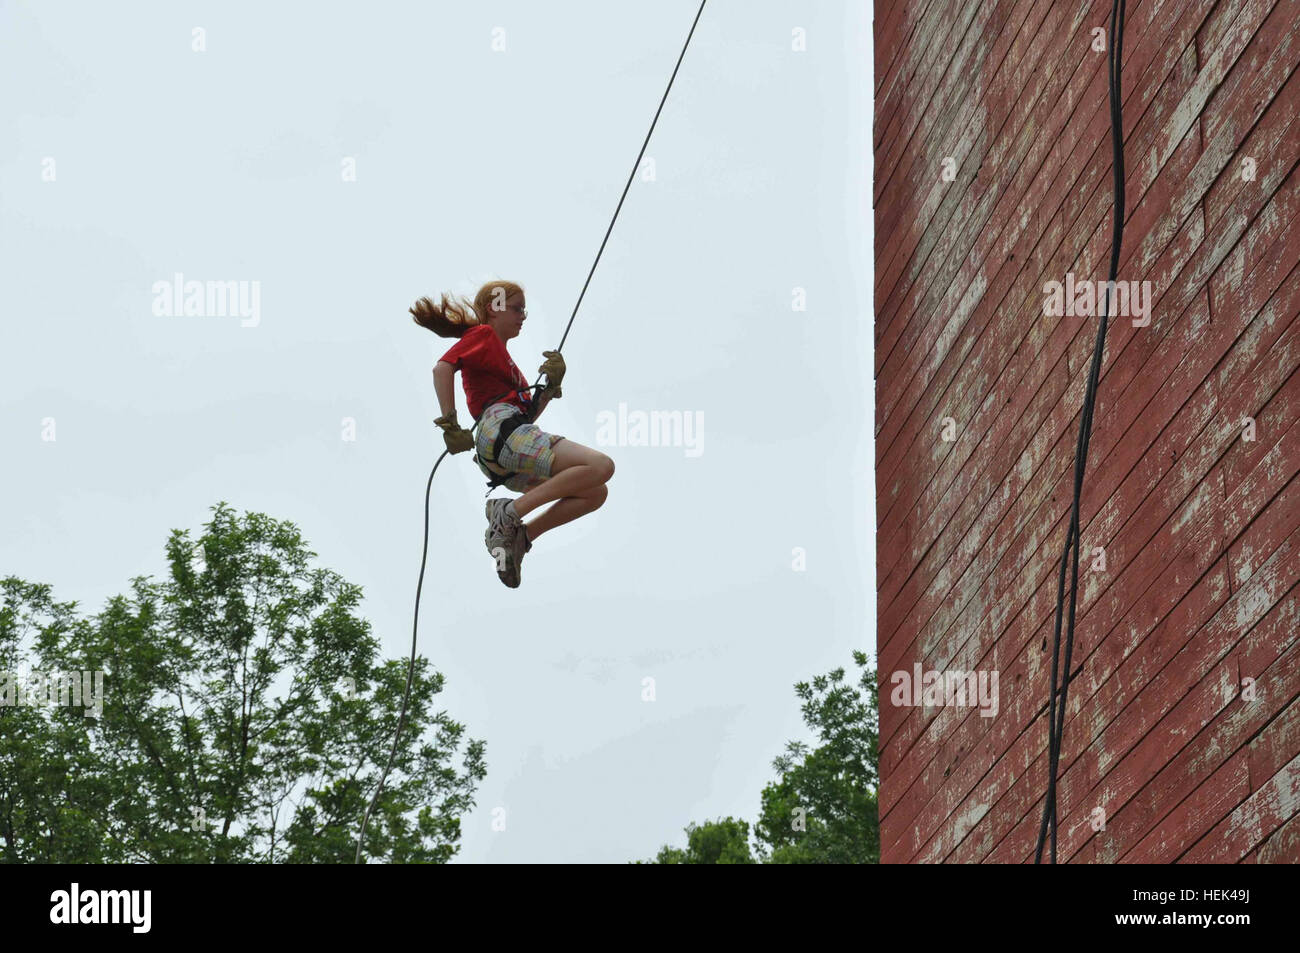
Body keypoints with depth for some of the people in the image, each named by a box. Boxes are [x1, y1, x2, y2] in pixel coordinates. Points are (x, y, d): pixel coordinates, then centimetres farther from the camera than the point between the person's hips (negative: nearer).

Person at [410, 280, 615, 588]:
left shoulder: (501, 354, 34)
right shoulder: (482, 335, 7)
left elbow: (529, 412, 25)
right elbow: (443, 367, -12)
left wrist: (552, 383, 10)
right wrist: (450, 425, -20)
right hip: (500, 431, -9)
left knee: (595, 493, 6)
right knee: (600, 466, -22)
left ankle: (519, 536, -3)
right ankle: (510, 513, -22)